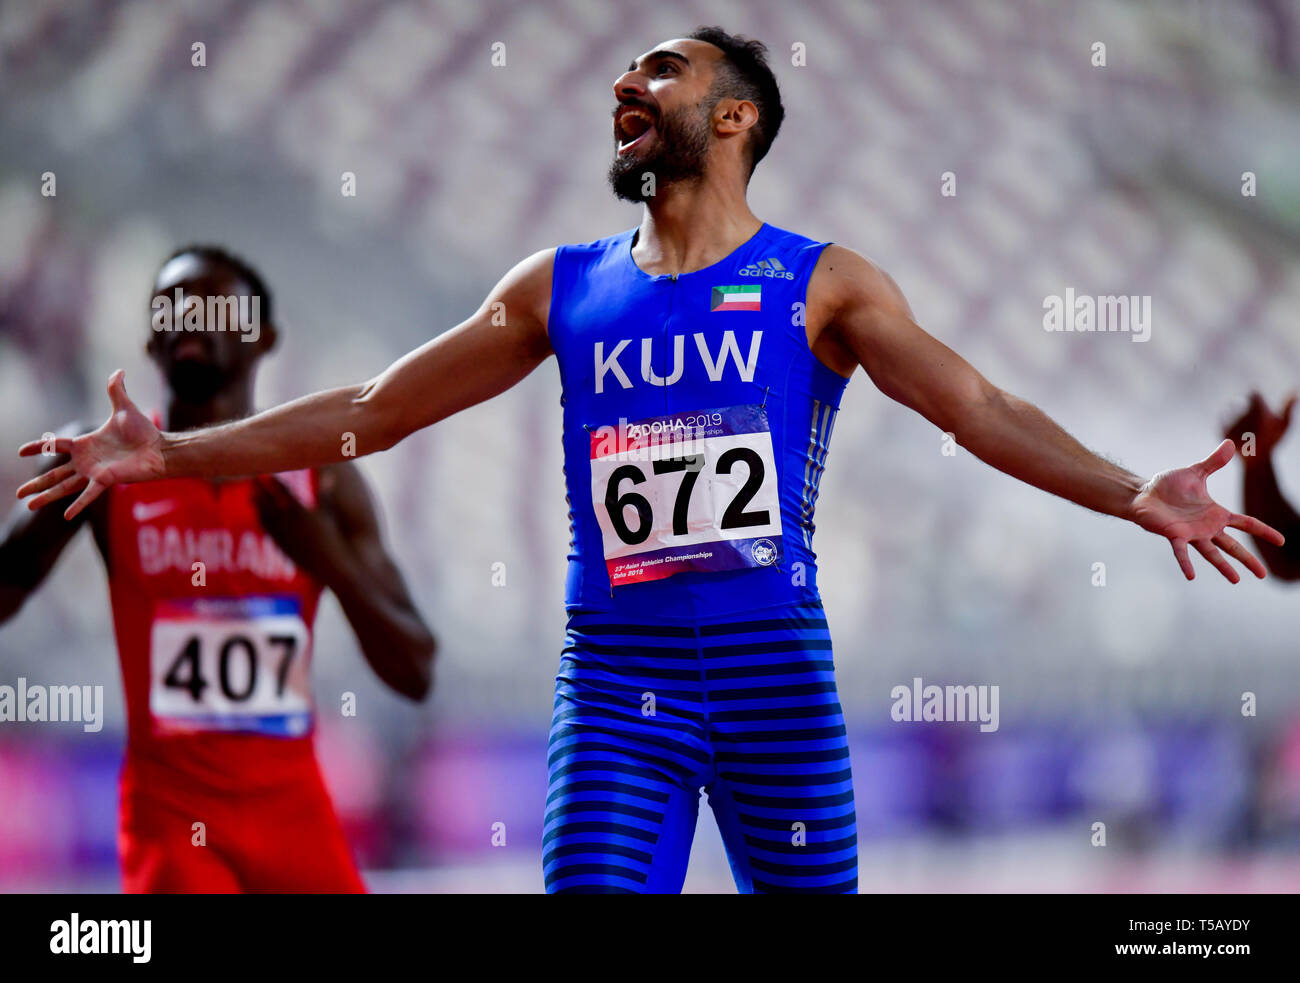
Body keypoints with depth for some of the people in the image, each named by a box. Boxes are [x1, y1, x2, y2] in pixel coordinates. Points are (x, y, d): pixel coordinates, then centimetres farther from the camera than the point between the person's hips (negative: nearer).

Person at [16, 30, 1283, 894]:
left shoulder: (819, 284, 3)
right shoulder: (562, 288, 11)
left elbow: (977, 409, -6)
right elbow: (368, 412, 14)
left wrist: (1131, 494, -22)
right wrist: (173, 454, 9)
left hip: (775, 671, -1)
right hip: (615, 678, 2)